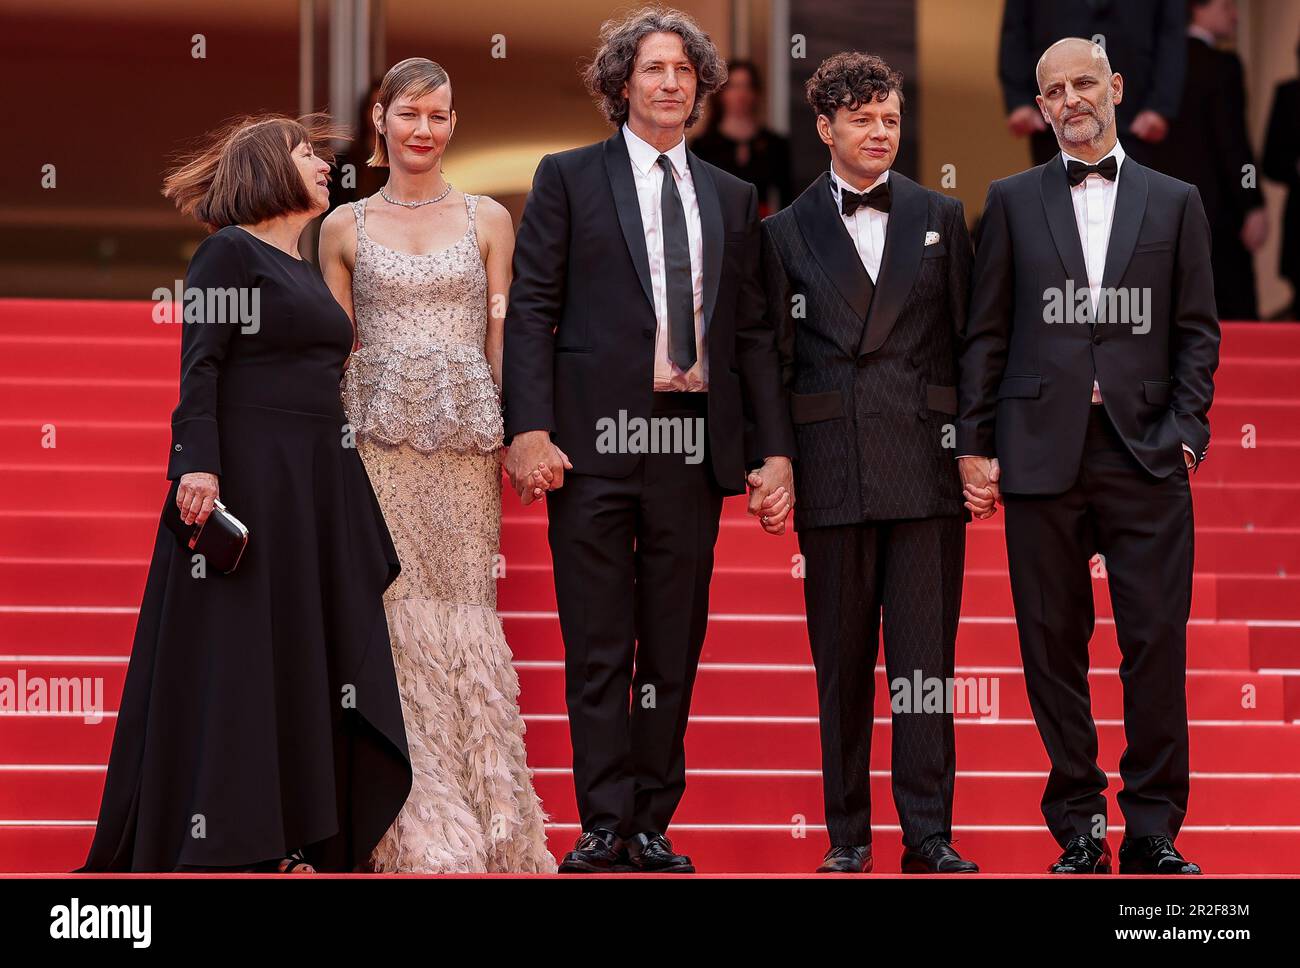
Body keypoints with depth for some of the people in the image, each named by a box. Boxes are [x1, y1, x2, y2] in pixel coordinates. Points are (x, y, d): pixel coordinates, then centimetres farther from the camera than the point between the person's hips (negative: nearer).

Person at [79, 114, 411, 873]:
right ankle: (224, 846, -1)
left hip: (316, 488, 8)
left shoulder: (305, 270, 18)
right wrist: (197, 465, -26)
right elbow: (199, 366, -14)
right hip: (248, 478, -8)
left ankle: (294, 838, 12)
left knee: (305, 657, 8)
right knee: (237, 659, -5)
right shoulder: (231, 253, -6)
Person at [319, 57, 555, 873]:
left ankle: (487, 817, 7)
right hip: (376, 440, 0)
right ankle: (419, 829, 1)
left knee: (464, 612, -1)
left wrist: (520, 437, -1)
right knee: (396, 612, -4)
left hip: (465, 439, 0)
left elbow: (502, 340, 8)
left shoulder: (488, 219, 8)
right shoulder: (345, 228, 9)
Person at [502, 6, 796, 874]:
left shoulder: (732, 198, 15)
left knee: (674, 647, 6)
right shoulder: (569, 178, 6)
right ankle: (605, 827, 2)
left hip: (693, 446, 3)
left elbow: (753, 334, 14)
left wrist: (776, 450, 6)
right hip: (595, 442, -3)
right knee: (599, 649, -1)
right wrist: (529, 430, -11)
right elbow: (531, 309, 0)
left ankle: (653, 826, 12)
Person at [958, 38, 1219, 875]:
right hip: (1043, 451, 0)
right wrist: (975, 442, 2)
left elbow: (1197, 330, 9)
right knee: (1054, 641, 1)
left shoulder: (1176, 203, 12)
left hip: (1146, 454, 0)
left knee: (1158, 639, -6)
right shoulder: (1013, 201, 12)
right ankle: (1079, 828, 8)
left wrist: (1186, 428, -3)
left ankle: (1153, 828, 1)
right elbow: (987, 333, 9)